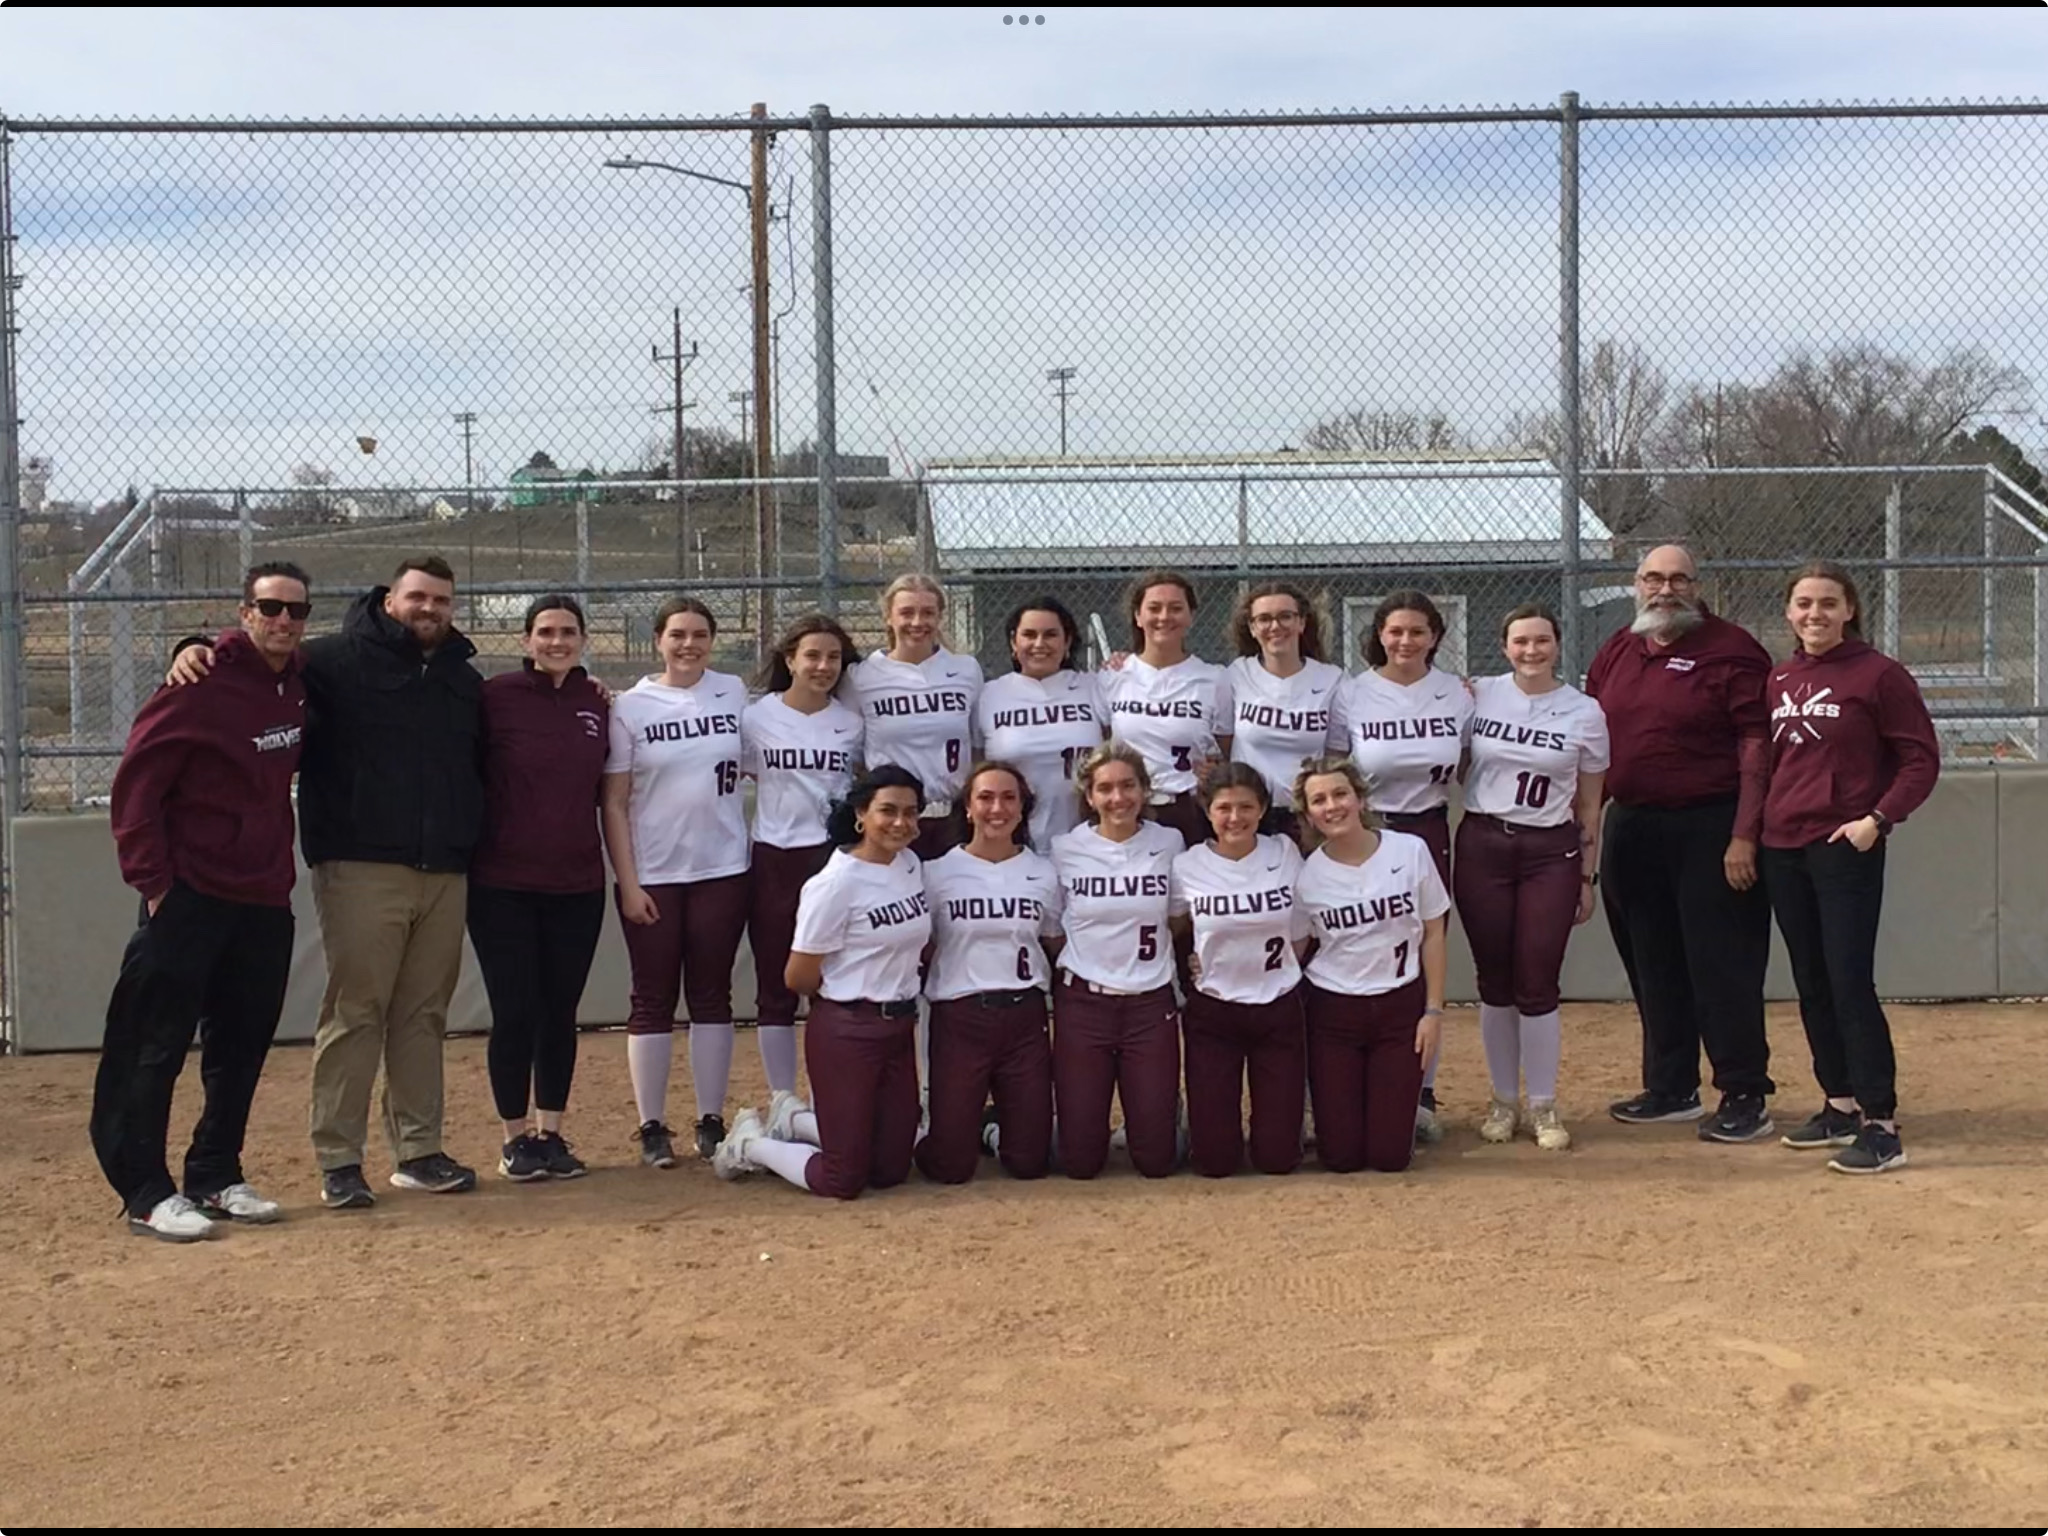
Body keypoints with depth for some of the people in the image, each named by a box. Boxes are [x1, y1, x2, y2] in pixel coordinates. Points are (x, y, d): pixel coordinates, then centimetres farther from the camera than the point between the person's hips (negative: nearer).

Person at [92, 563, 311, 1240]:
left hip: (266, 899, 7)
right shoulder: (202, 685, -12)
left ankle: (216, 1177, 23)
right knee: (154, 1048, -1)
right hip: (190, 896, -7)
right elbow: (136, 782, -12)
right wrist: (151, 878, -14)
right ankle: (146, 1193, 5)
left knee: (242, 1047, 12)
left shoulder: (299, 686, 6)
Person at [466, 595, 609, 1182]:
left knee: (560, 1012, 9)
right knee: (515, 1011, 0)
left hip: (577, 884, 3)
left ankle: (551, 1133, 21)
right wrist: (466, 851, -8)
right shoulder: (497, 696, -6)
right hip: (503, 884, -3)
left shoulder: (598, 705, 6)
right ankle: (515, 1138, 14)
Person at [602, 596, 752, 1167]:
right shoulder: (630, 707, -1)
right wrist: (627, 883, -8)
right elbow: (614, 803, -2)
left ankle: (711, 1121, 14)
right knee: (654, 1001, 3)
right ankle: (652, 1127, 9)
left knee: (712, 996, 7)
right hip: (653, 877, -1)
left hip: (722, 870, 2)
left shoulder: (734, 694, 4)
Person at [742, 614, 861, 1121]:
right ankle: (782, 1099, 14)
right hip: (774, 862, -1)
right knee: (776, 989, 5)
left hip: (836, 858, 1)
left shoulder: (852, 723, 5)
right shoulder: (756, 718, 0)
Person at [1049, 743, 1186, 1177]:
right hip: (1082, 1004, -1)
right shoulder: (1064, 849, -4)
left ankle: (1167, 1109, 33)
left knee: (1156, 1159, 0)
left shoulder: (1169, 843, 0)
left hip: (1151, 1004, 1)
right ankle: (1085, 1118, 34)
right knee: (1080, 1161, 0)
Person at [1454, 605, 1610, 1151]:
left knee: (1537, 983, -2)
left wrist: (1586, 878, 5)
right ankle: (1503, 1100, 19)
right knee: (1495, 981, 6)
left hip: (1551, 852, -1)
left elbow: (1589, 805, 6)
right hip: (1482, 845, 1)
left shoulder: (1584, 713, 1)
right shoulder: (1478, 696, 2)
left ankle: (1544, 1106, 10)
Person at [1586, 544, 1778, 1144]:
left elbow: (1757, 747, -12)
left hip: (1711, 830, -6)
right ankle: (1670, 1089, 23)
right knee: (1652, 966, 12)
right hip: (1631, 827, 6)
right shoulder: (1616, 652, 13)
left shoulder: (1731, 651, -7)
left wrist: (1743, 835, -18)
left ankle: (1745, 1096, 5)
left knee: (1723, 966, -3)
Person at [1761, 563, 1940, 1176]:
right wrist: (1755, 826, 12)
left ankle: (1881, 1126, -8)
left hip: (1845, 848, -7)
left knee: (1850, 983, -11)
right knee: (1811, 985, 12)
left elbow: (1922, 759, -6)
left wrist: (1879, 817, -16)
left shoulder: (1878, 674, -5)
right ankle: (1841, 1106, 24)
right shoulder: (1778, 680, 12)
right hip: (1782, 849, 7)